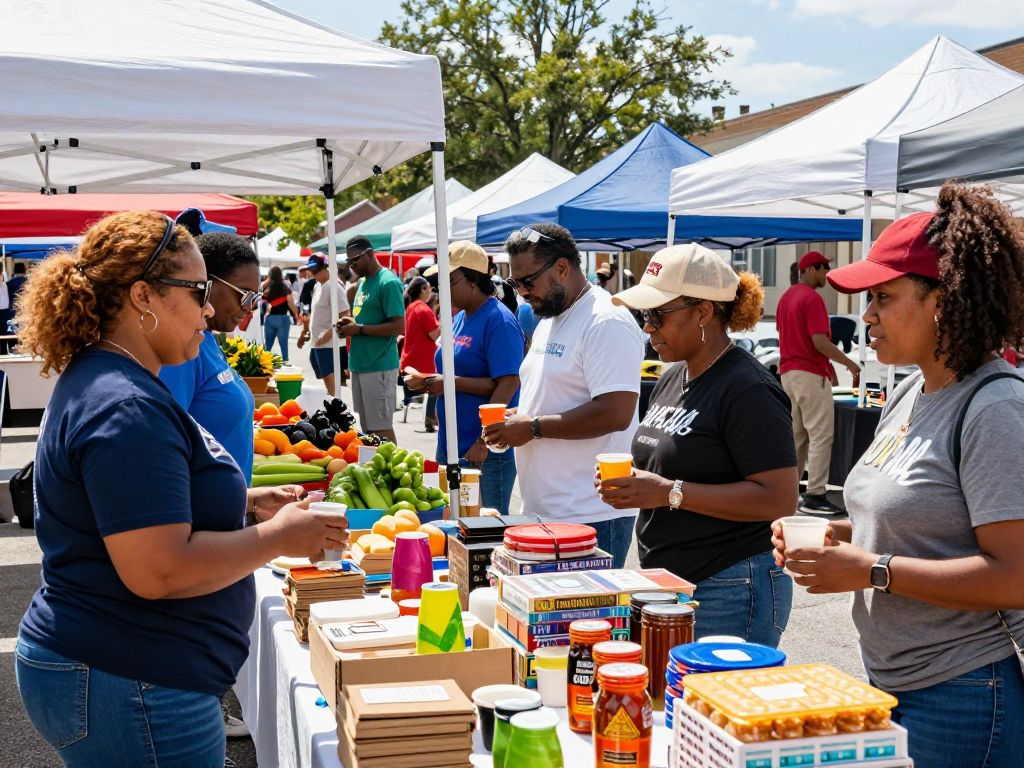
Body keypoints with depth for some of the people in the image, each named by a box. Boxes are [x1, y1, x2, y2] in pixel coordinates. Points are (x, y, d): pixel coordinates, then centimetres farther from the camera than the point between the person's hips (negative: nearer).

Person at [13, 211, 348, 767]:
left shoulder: (101, 383, 11)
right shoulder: (126, 409, -23)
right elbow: (159, 570, -29)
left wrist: (243, 505, 11)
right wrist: (278, 536, -17)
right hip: (129, 688, -10)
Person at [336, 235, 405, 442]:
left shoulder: (388, 283, -12)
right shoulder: (363, 283, 15)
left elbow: (398, 327, -18)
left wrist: (359, 329, -16)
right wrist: (351, 324, 5)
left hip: (379, 368, -9)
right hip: (360, 364, 9)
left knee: (381, 429, -5)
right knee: (367, 427, 12)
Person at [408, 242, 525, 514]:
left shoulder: (499, 320, -14)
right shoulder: (460, 318, 13)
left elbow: (507, 384, -21)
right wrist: (429, 382, 0)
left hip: (487, 451, -9)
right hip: (452, 446, 9)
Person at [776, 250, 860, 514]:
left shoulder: (786, 297, 14)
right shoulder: (812, 298, -14)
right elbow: (820, 341, -21)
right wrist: (849, 363, -13)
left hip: (788, 371, 10)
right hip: (810, 374, -10)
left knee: (796, 434, 15)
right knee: (821, 434, -7)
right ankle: (815, 495, -9)